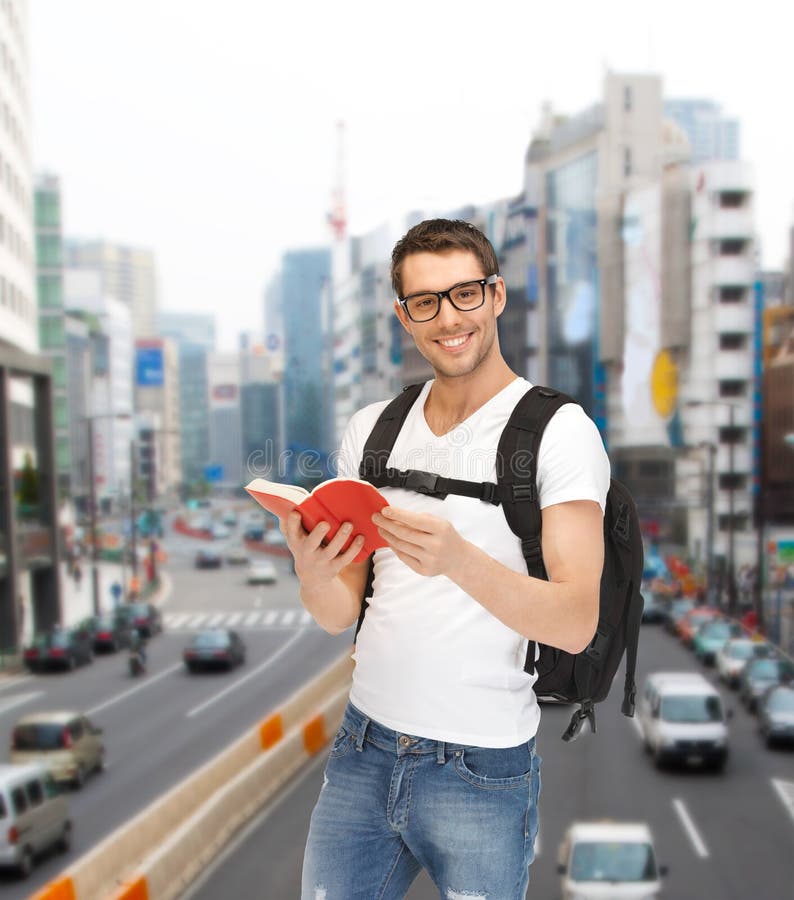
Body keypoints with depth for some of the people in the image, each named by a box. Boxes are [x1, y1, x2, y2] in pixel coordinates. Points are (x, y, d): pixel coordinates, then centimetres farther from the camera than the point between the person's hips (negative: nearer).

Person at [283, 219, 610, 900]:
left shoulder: (560, 430, -9)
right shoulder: (371, 428, 6)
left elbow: (576, 624, -17)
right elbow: (341, 614, 6)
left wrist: (457, 559, -33)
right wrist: (312, 574, -17)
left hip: (482, 771, -4)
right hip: (363, 749, 5)